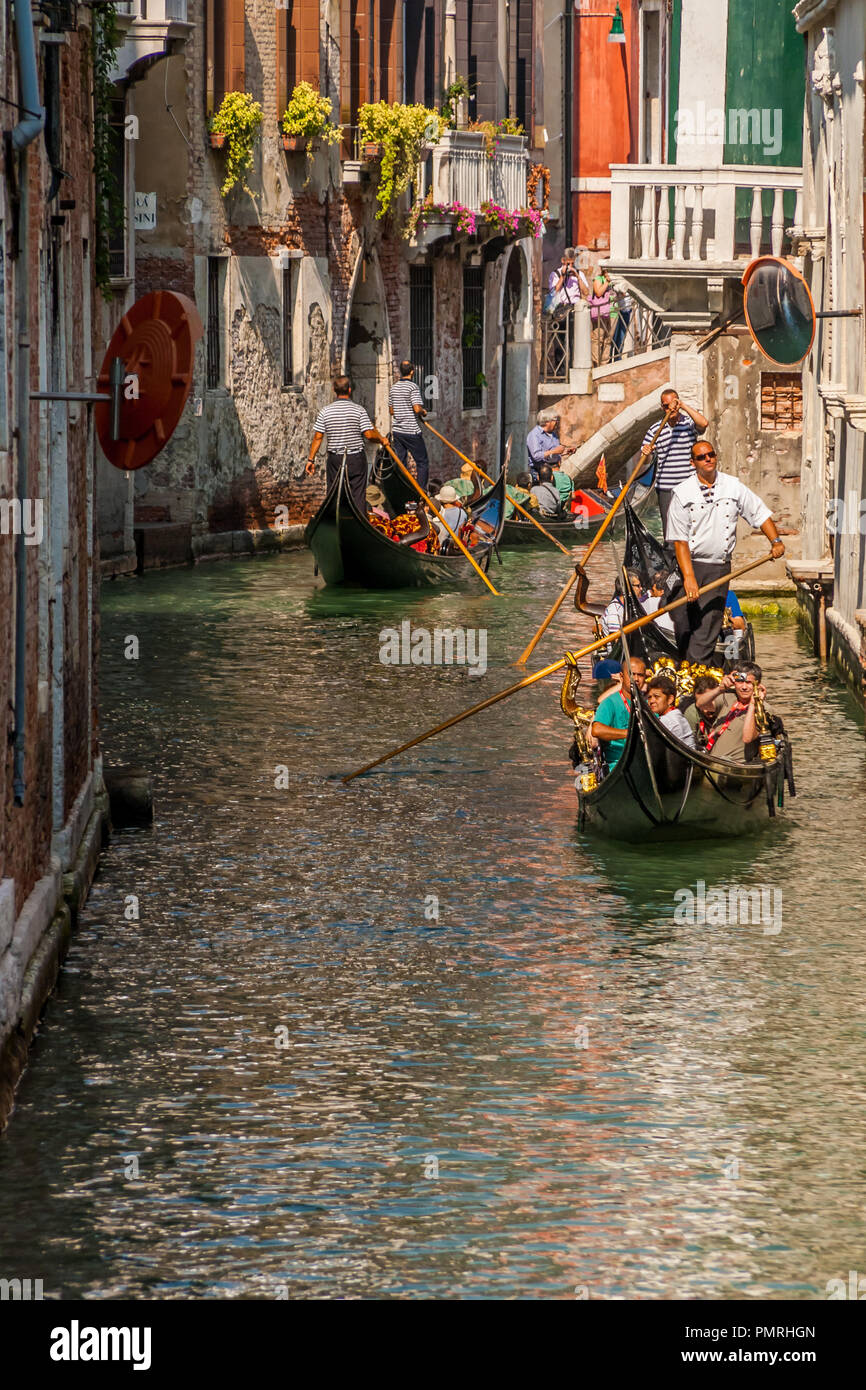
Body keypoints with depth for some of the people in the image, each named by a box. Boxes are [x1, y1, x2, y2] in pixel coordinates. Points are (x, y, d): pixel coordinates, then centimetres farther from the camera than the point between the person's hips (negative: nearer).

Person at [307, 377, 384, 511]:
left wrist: (311, 460, 4)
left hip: (335, 459, 1)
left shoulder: (325, 411, -2)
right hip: (356, 459, -1)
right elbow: (369, 434, -12)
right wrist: (381, 440, 8)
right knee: (358, 495, 4)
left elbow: (317, 437, -2)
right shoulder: (358, 409, -7)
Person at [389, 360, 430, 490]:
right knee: (422, 462, 2)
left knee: (400, 462, 9)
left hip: (397, 431, 7)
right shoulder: (413, 386, -13)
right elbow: (417, 408, -21)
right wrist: (423, 412, -1)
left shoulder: (394, 388, 8)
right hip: (412, 431, -7)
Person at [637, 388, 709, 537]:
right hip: (665, 488, 1)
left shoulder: (689, 423, 3)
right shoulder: (655, 429, 6)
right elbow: (644, 461, 4)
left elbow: (703, 423, -21)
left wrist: (684, 406, -20)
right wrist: (645, 453, -21)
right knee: (669, 529, 2)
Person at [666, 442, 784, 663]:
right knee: (683, 623, 0)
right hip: (689, 563, -1)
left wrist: (776, 541, -7)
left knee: (707, 628, -8)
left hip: (719, 566, 1)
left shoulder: (733, 486, 4)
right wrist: (689, 577, -17)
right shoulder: (682, 493, -3)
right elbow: (679, 540, -8)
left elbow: (760, 514, 11)